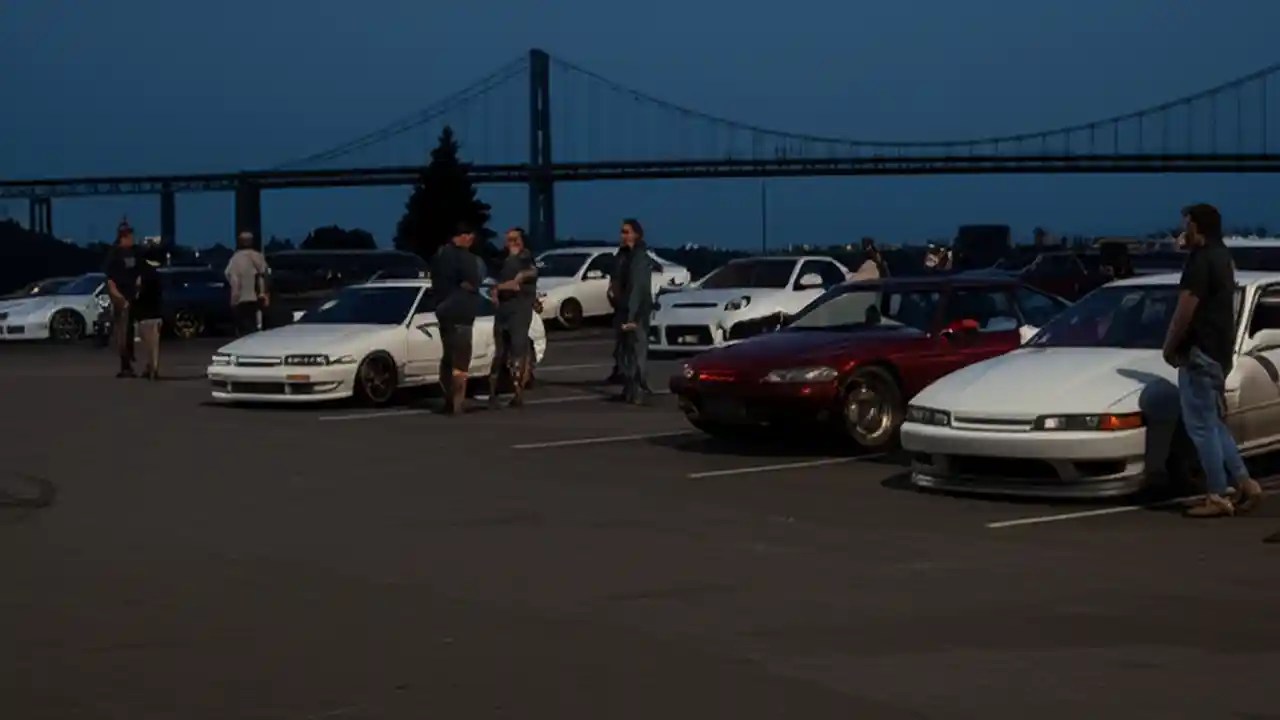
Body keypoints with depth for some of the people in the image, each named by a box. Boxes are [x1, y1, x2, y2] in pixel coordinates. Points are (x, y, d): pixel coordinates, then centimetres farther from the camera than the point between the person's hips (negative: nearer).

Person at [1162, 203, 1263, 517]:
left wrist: (1170, 346, -9)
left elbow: (1186, 309, -20)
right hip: (1219, 351, 10)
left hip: (1200, 352, -10)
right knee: (1213, 423, 16)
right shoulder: (1222, 256, 16)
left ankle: (1217, 496, -3)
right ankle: (1244, 484, 13)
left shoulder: (1201, 259, -15)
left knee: (1202, 426, -5)